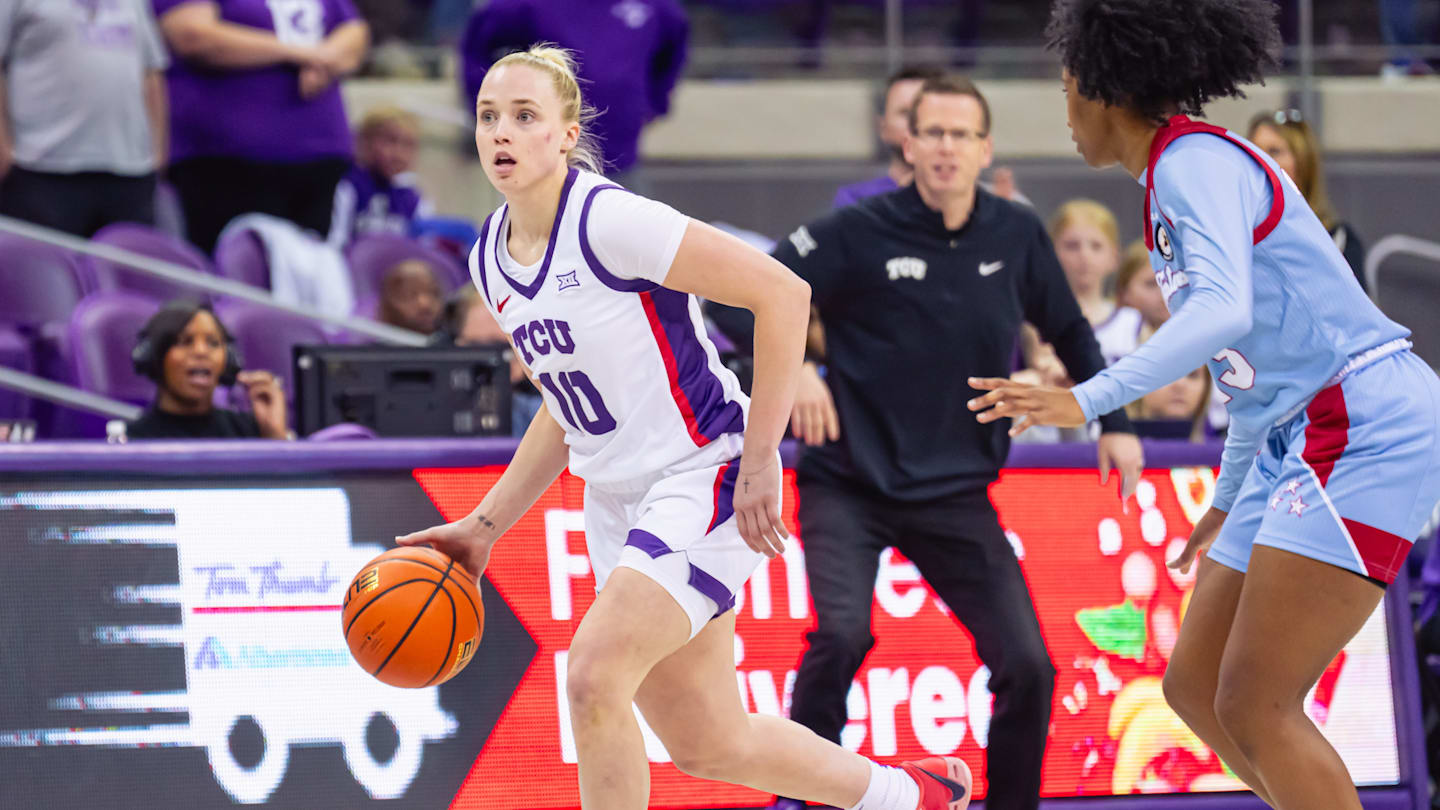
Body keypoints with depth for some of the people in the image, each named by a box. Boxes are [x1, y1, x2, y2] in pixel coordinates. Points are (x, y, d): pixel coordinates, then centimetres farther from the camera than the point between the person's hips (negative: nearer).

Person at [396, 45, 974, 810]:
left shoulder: (610, 221, -19)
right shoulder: (490, 260, 6)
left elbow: (782, 293, -19)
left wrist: (758, 464, -19)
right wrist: (483, 526, 11)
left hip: (704, 475, -8)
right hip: (618, 501, 9)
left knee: (593, 678, -24)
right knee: (707, 746, 13)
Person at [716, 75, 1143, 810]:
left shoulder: (1017, 236, 2)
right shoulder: (858, 233, -9)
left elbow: (1069, 331, 19)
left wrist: (1114, 422, 13)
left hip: (956, 492, 4)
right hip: (849, 482, -3)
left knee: (1027, 666, -4)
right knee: (841, 636, -25)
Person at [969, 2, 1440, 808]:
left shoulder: (1199, 161, -11)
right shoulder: (1179, 175, 19)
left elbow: (1225, 312, -29)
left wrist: (1088, 400, -36)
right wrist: (1229, 499, 36)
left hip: (1369, 430, -10)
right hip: (1300, 443, 10)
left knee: (1255, 710, -15)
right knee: (1196, 688, 11)